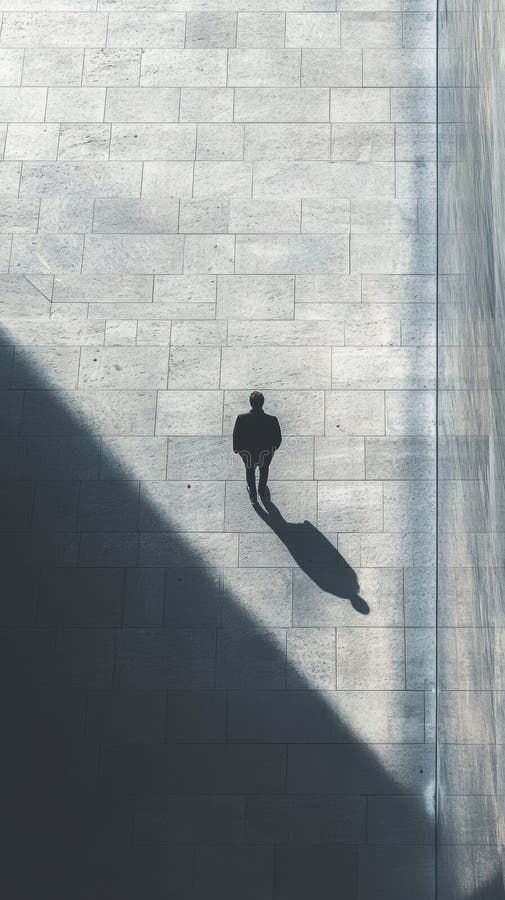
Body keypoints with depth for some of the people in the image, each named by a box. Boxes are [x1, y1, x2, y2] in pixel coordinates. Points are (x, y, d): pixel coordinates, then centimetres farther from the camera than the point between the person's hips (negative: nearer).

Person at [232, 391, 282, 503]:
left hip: (247, 453, 0)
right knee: (264, 469, 33)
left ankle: (253, 496, 52)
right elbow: (278, 439, -16)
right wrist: (274, 447, 7)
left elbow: (236, 436, -17)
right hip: (266, 454, 0)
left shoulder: (241, 419, -32)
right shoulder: (272, 420, -32)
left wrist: (237, 449, 4)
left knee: (250, 471, 31)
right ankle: (262, 491, 60)